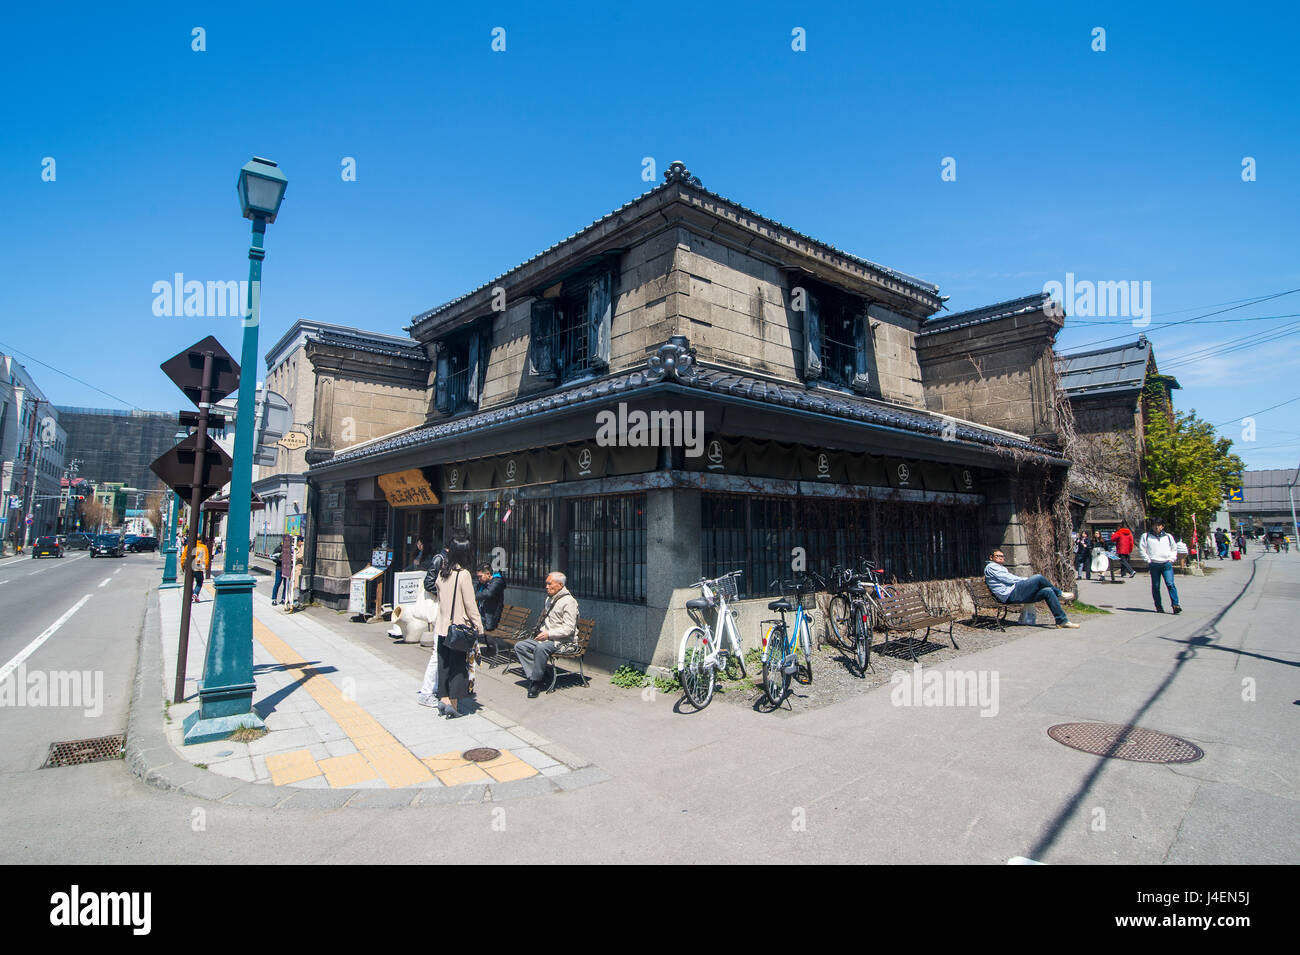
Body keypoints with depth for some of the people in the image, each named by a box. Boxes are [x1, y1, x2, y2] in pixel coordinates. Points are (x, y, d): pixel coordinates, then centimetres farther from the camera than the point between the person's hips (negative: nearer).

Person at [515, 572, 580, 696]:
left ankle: (535, 683, -22)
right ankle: (533, 675, -14)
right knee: (519, 646, -8)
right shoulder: (549, 599, 19)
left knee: (540, 648, -35)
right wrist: (541, 631, 12)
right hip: (546, 637, 9)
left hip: (562, 640, -9)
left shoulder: (569, 601, -10)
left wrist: (549, 634, -21)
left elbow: (569, 628, -18)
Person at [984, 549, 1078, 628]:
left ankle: (1062, 621, -5)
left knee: (1048, 591, -5)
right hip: (1011, 594, -10)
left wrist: (1028, 581, 11)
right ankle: (1059, 593, 10)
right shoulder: (990, 566, 0)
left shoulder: (1000, 568, 33)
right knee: (1038, 577, -18)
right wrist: (1028, 580, 1)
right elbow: (1009, 579, -8)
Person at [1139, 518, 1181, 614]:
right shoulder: (1146, 536, 8)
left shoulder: (1168, 536, 14)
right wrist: (1148, 560, -2)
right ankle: (1158, 606, 11)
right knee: (1155, 586, 3)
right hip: (1154, 564, 0)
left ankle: (1176, 605, -11)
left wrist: (1171, 559, 8)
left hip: (1167, 564, 1)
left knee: (1170, 584, -12)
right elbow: (1142, 549, 6)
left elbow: (1174, 549, 22)